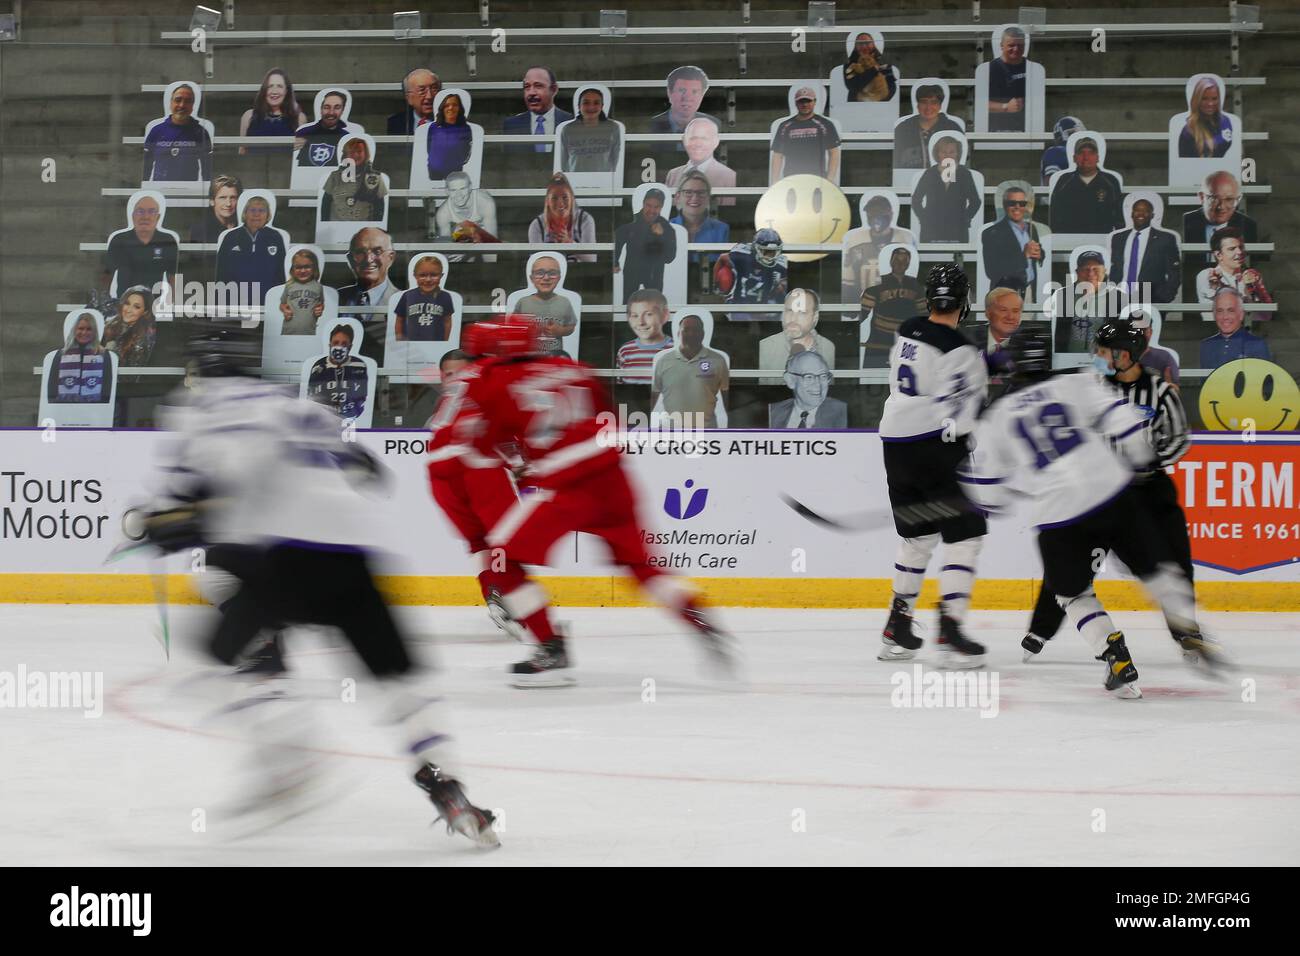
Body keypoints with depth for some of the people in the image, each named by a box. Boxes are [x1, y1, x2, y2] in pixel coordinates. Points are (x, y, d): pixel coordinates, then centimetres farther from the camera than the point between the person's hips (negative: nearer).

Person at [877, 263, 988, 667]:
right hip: (937, 448, -8)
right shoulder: (960, 351, -15)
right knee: (965, 535, -3)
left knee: (917, 535, 19)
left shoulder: (907, 332, 9)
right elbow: (958, 419, -19)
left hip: (896, 443, 8)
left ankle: (897, 628, 21)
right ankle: (950, 630, -13)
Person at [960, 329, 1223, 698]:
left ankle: (1118, 662, 5)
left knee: (1073, 593, 18)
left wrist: (1011, 483, 36)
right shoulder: (1076, 385, 8)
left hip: (1059, 518, 0)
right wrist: (1141, 462, 14)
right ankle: (1191, 638, 12)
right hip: (1115, 496, 0)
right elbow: (1124, 421, -2)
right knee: (1154, 568, 18)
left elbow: (985, 490, 13)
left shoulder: (995, 418, 10)